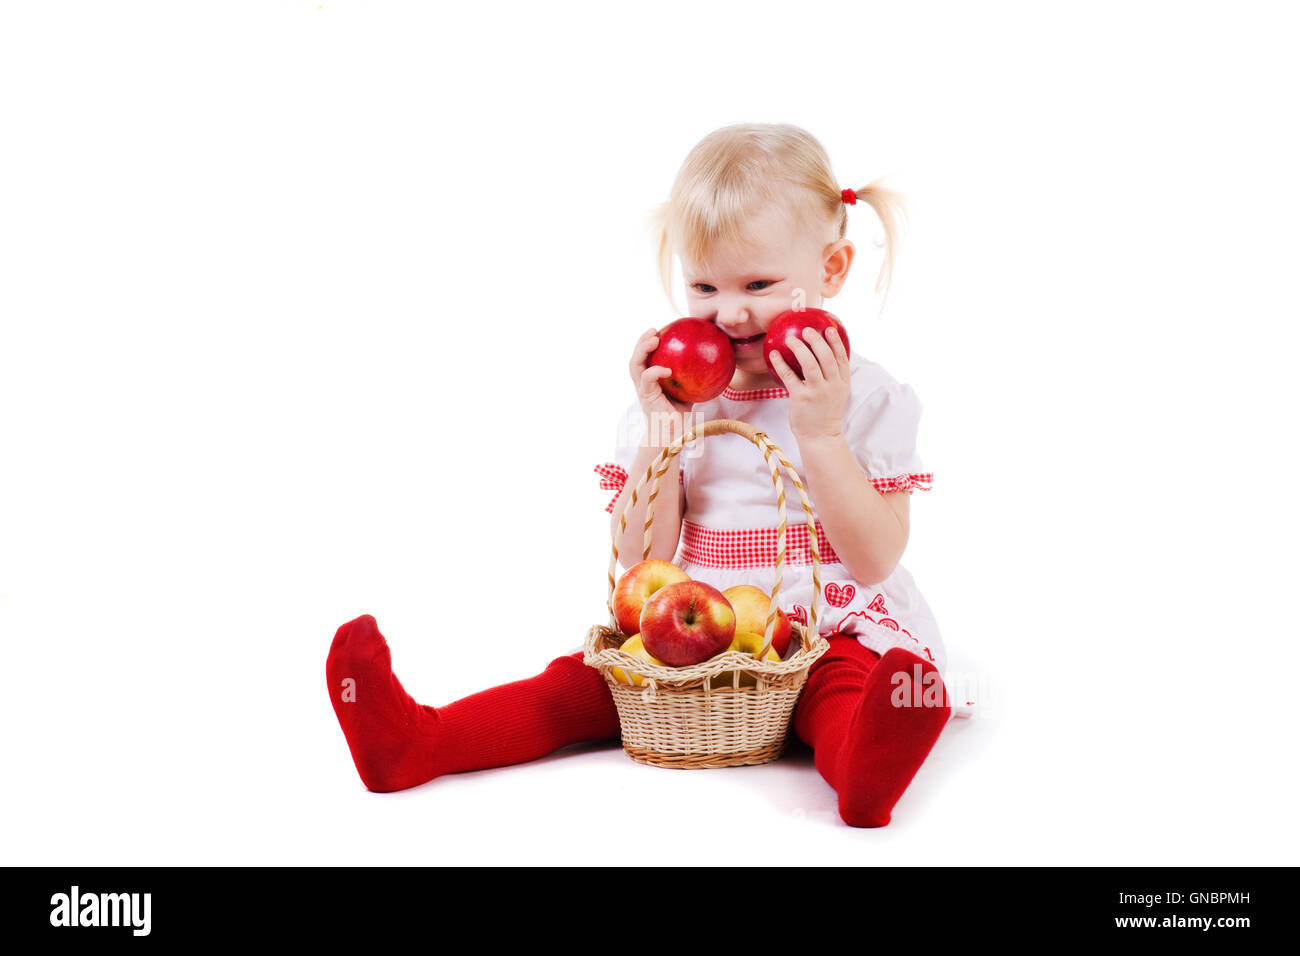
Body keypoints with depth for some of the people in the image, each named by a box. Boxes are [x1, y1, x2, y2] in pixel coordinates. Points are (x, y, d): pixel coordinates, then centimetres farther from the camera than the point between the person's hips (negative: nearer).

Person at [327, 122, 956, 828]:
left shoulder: (868, 398, -4)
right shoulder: (678, 395, 4)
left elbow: (874, 559, -12)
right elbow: (643, 561, -1)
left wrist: (821, 435, -21)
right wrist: (661, 431, -13)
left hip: (828, 630, -3)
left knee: (844, 692, -34)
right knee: (583, 683, -14)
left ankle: (863, 771, -62)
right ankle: (415, 743, -24)